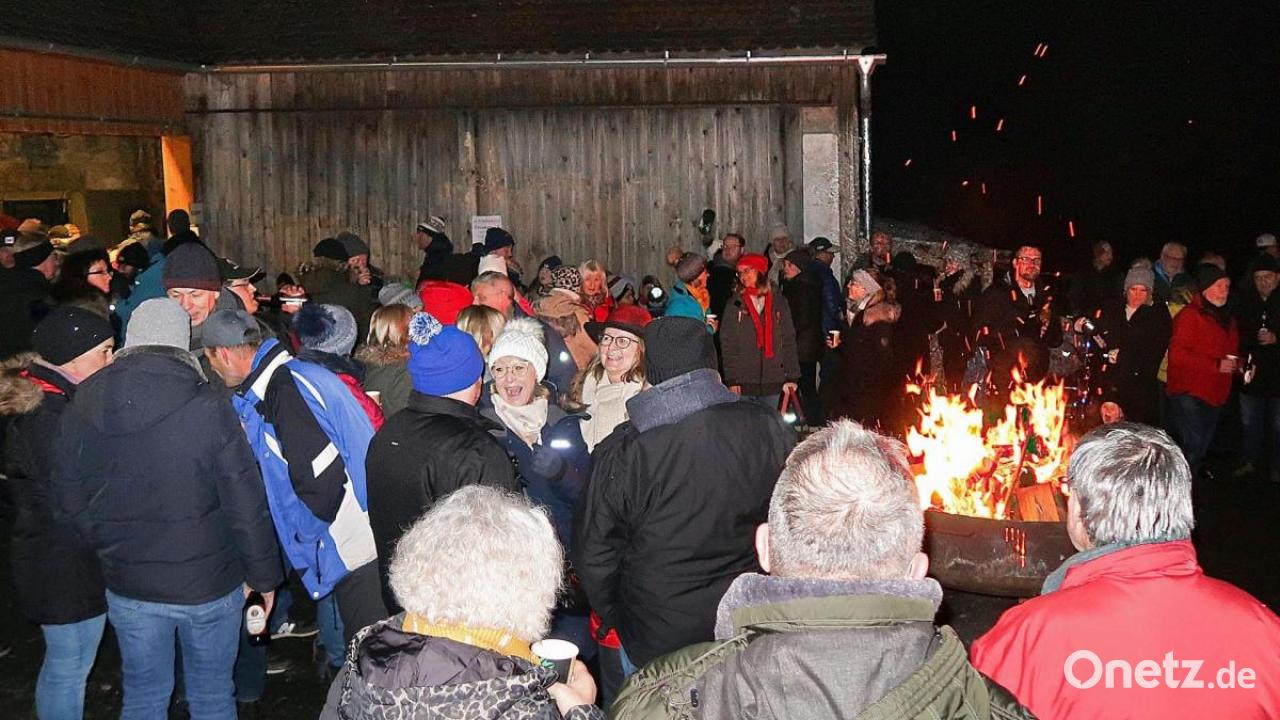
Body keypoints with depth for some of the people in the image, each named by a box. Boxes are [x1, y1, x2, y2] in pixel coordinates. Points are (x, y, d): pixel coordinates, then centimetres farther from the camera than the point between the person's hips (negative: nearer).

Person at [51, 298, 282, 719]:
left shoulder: (78, 413, -4)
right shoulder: (209, 408, -18)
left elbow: (69, 505, 5)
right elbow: (247, 505, -15)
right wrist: (264, 575, -3)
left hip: (127, 588, 3)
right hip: (208, 587, -3)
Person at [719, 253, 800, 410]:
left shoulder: (779, 302, 8)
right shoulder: (735, 305, 4)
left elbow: (789, 340, 6)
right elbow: (727, 344, 0)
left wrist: (791, 376, -1)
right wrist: (731, 379, -8)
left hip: (772, 381, 1)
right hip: (743, 382, -1)